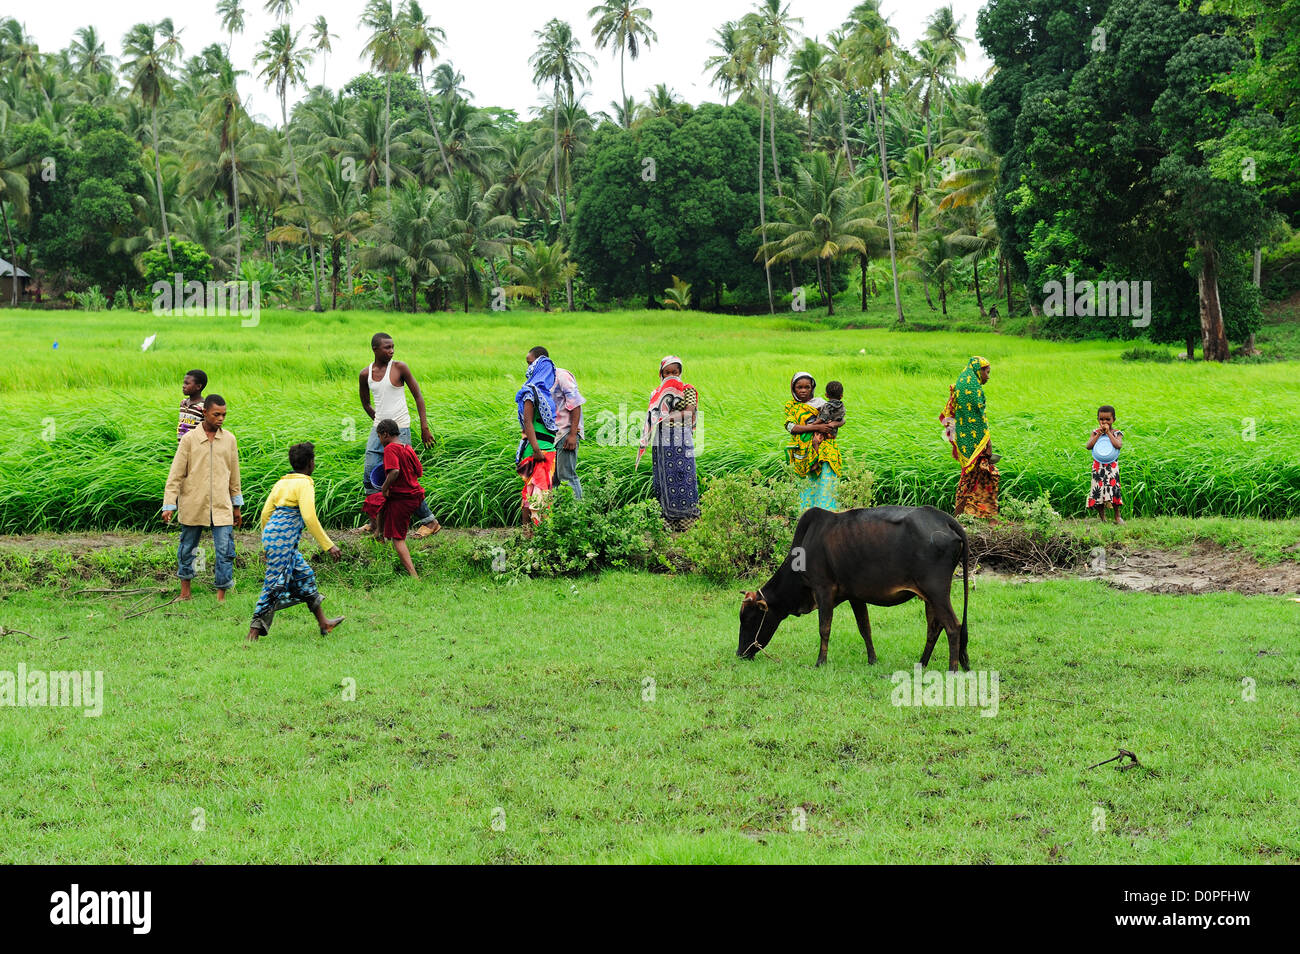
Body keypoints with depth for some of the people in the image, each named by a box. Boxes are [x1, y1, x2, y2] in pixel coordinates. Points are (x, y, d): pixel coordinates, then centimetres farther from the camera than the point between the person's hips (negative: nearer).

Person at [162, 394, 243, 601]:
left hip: (221, 507, 1)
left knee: (225, 550, -6)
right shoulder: (189, 439, -3)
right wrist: (169, 505, -8)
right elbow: (176, 474, -2)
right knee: (187, 548, 11)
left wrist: (237, 506, 17)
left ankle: (221, 595, 1)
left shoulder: (229, 439, 5)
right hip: (193, 506, -1)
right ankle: (185, 590, 27)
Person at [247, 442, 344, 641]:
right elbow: (309, 517, -17)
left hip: (271, 535, 9)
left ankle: (324, 623, 26)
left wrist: (266, 546, 24)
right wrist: (328, 545, -13)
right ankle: (254, 631, -6)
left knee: (304, 576, 18)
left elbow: (265, 513, 16)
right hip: (283, 540, -9)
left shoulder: (281, 483, 15)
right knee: (275, 584, -6)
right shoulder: (304, 484, -9)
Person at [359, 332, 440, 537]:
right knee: (370, 479, 2)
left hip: (399, 430, -5)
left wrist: (424, 427, -6)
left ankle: (429, 521, 4)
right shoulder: (366, 374, 6)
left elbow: (418, 396, -3)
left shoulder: (399, 367, -7)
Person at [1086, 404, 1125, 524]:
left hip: (1112, 467, -2)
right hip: (1098, 467, 2)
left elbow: (1118, 445, -17)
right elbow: (1089, 446, -5)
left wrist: (1108, 433, -12)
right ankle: (1103, 518, 9)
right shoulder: (1095, 433, 8)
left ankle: (1117, 516, 3)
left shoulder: (1117, 433, 3)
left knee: (1113, 488, -11)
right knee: (1098, 491, -1)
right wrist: (1099, 434, -9)